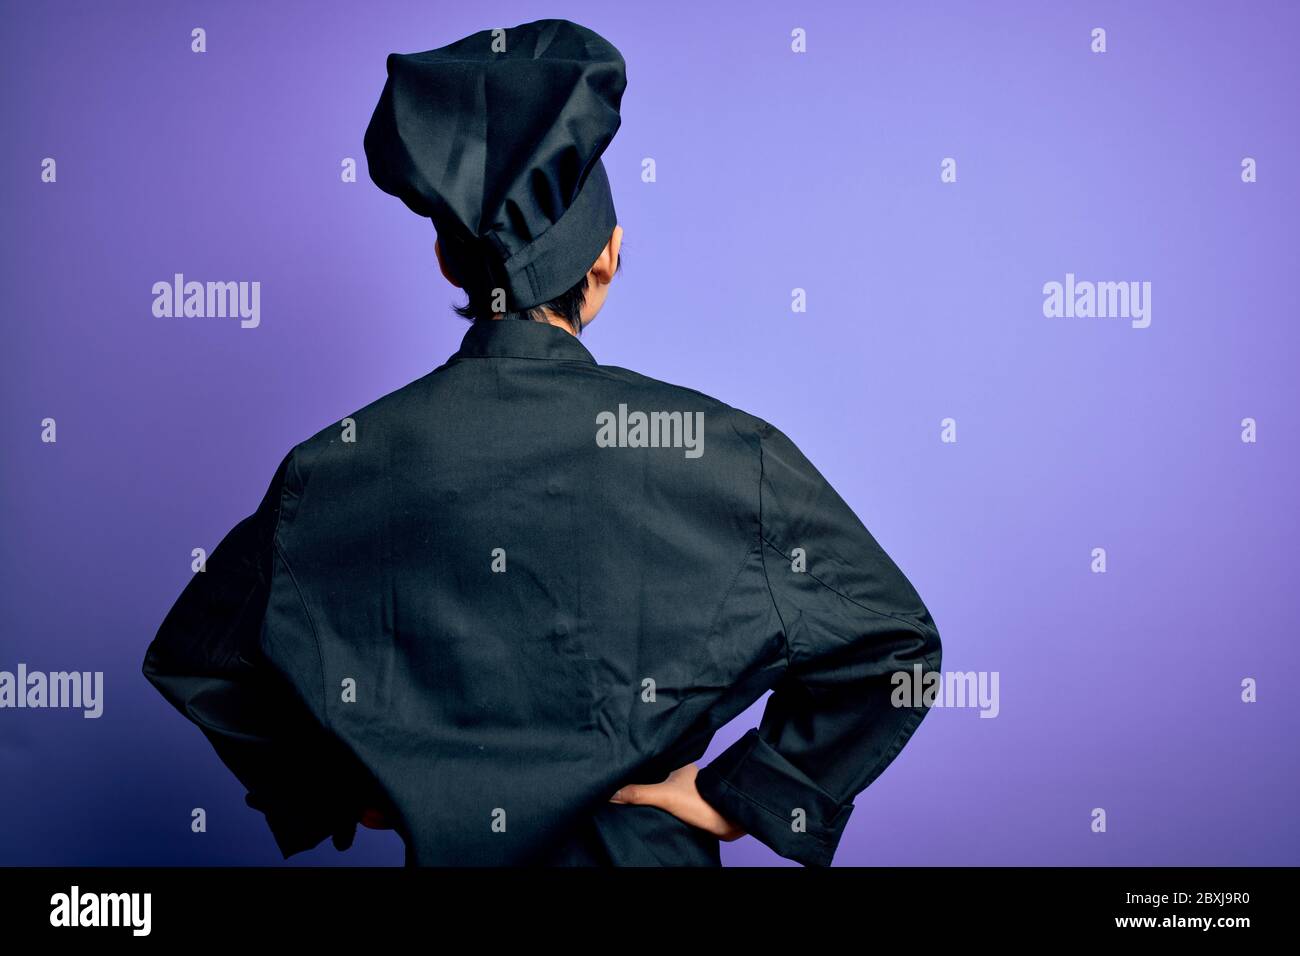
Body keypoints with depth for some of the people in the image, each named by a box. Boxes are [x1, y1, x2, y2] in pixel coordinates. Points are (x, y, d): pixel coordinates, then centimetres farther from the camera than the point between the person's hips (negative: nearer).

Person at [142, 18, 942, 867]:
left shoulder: (340, 466, -12)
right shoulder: (721, 449, -19)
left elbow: (195, 661, 0)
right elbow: (889, 641, -14)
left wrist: (331, 796, 6)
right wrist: (742, 796, -9)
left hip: (443, 843, 2)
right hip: (643, 847, -1)